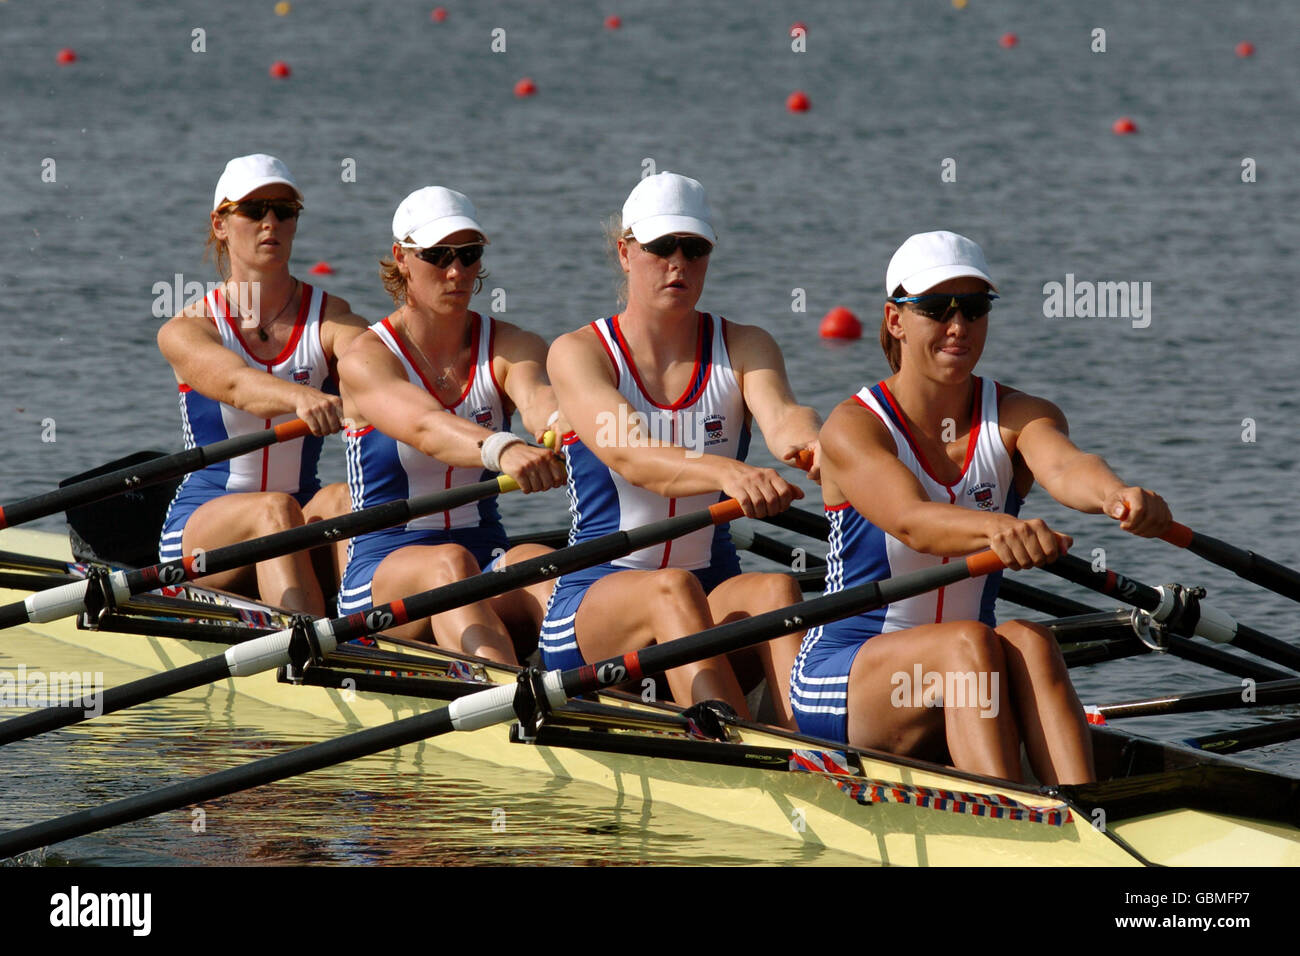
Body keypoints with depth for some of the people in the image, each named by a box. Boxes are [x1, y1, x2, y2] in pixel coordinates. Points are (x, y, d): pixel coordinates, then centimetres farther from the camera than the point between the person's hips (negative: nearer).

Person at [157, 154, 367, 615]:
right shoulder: (186, 331, -3)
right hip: (201, 524, -2)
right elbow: (234, 383, -26)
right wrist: (301, 398, -49)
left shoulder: (330, 319, 3)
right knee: (276, 509, -34)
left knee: (343, 497, -31)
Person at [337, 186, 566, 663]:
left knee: (541, 561, -32)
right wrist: (502, 450, -51)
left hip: (489, 563, 3)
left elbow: (537, 398, -20)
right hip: (382, 571, -3)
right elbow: (425, 427, -28)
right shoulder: (368, 359, -6)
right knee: (449, 562, -37)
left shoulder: (508, 347, 5)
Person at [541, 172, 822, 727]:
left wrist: (812, 444, -43)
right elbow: (631, 457, -23)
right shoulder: (578, 354, -3)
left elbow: (780, 416, -17)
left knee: (775, 589, -30)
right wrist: (725, 472, -44)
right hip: (596, 596, -3)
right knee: (672, 589, -36)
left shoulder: (744, 348, 8)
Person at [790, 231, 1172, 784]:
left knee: (1025, 640, -28)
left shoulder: (1018, 419, 0)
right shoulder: (854, 428, -12)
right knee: (970, 642, -31)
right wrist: (998, 529, -55)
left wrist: (1115, 495, -50)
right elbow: (911, 520, -32)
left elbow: (1062, 466, -25)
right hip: (840, 677, -3)